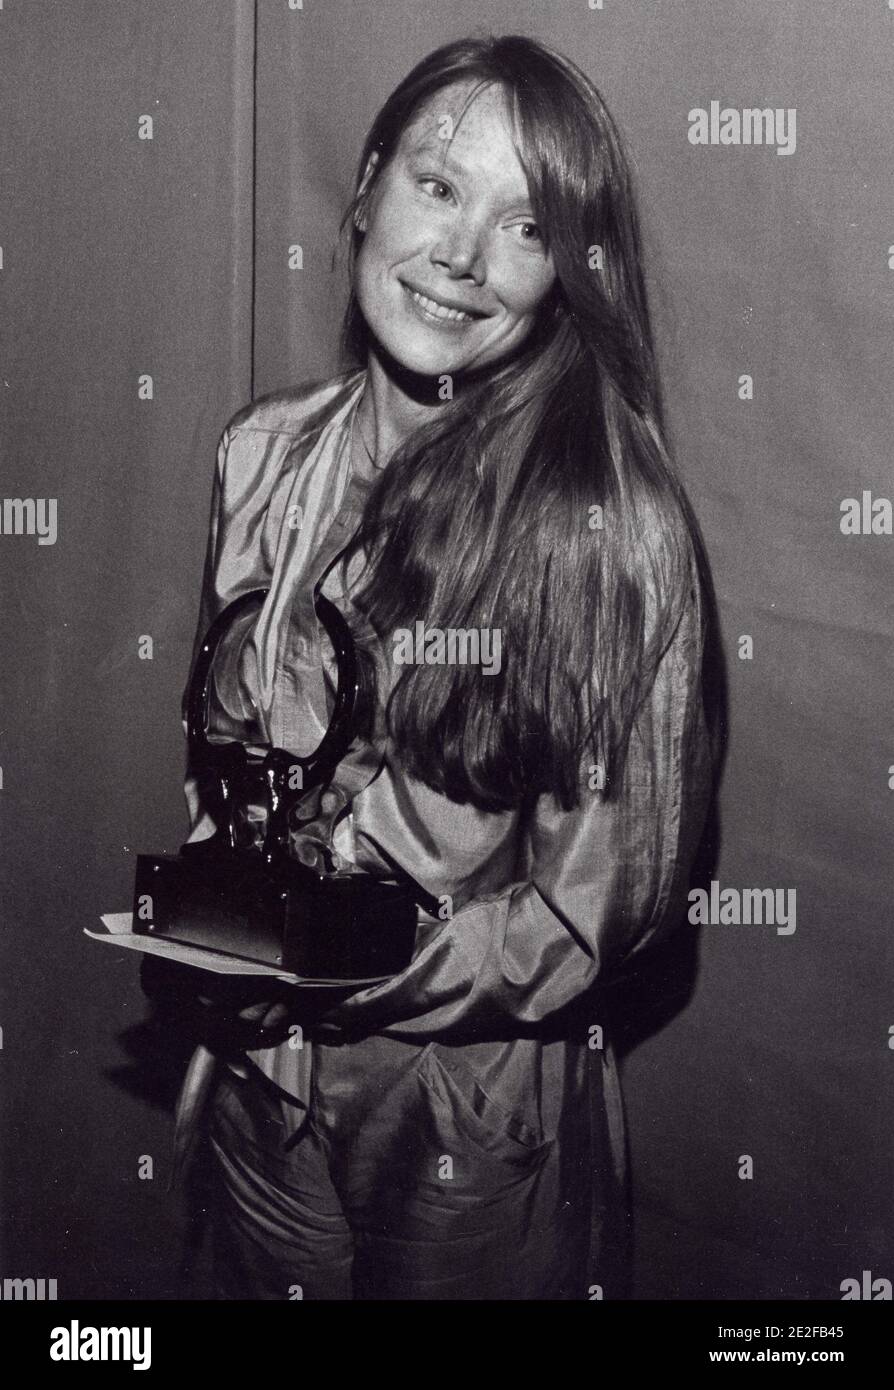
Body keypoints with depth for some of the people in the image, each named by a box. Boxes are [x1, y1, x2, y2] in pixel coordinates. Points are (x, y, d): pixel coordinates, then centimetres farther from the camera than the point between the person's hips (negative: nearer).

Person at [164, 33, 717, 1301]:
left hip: (484, 1109, -4)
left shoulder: (612, 518, -20)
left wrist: (358, 976, -20)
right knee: (265, 1285, 25)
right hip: (261, 1073, 4)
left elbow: (625, 878, -14)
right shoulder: (264, 454, -5)